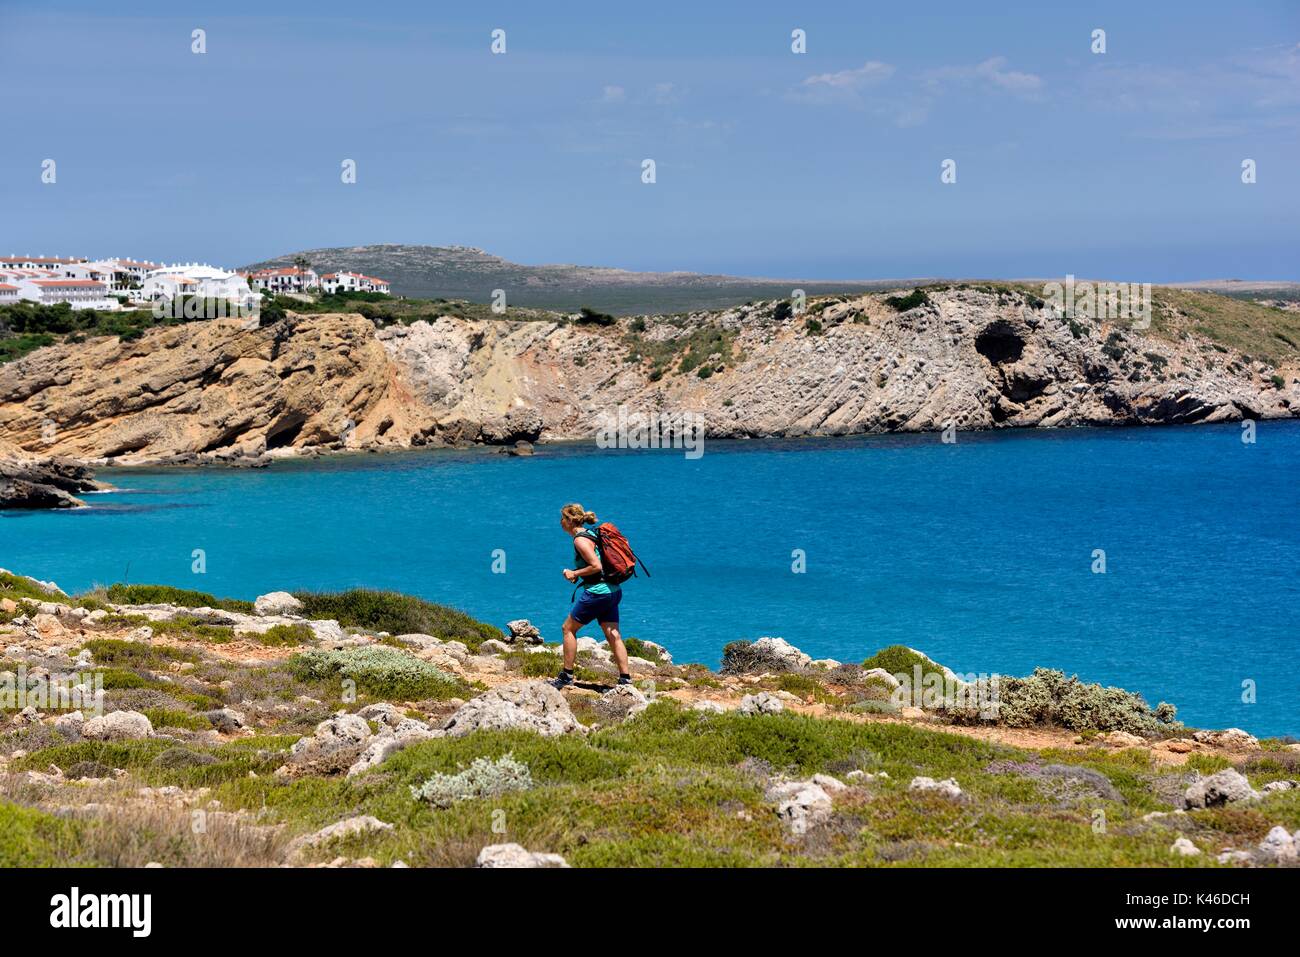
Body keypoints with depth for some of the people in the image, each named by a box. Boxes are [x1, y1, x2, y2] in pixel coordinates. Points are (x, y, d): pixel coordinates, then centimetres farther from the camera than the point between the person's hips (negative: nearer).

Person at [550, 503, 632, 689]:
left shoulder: (580, 540, -13)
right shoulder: (590, 534, 16)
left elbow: (596, 566, -20)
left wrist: (574, 574, -10)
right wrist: (577, 573, 16)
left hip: (596, 592, -9)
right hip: (612, 590, 9)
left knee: (568, 628, 4)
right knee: (613, 634, 6)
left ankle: (567, 676, 8)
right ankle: (625, 678, 1)